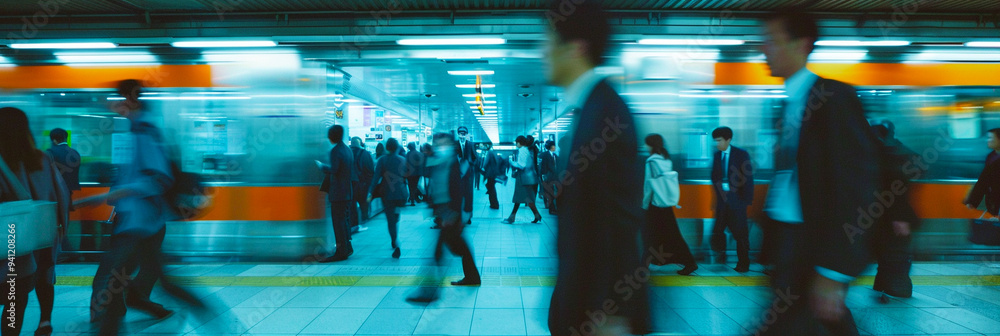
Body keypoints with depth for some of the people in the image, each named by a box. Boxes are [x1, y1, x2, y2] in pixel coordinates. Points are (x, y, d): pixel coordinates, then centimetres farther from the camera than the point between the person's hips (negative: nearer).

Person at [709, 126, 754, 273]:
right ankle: (720, 256, 17)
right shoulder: (717, 156, 8)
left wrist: (747, 200, -13)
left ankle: (743, 263, 15)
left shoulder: (741, 154, -6)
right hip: (722, 198, 4)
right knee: (717, 230, 0)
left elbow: (748, 178, -8)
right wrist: (719, 186, -7)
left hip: (737, 199, -4)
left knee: (740, 233, 3)